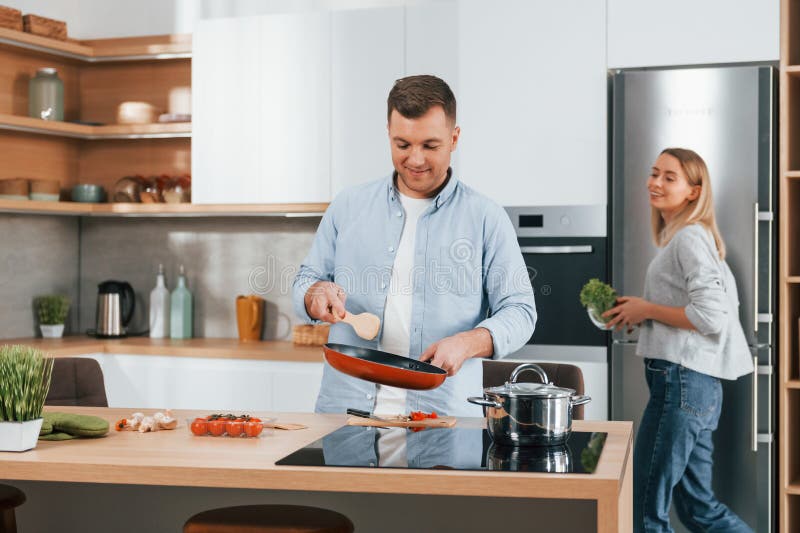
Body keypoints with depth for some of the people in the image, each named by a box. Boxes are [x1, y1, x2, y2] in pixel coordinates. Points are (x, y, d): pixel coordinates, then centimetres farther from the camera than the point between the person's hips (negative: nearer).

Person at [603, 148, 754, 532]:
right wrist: (642, 311, 13)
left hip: (682, 381, -10)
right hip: (695, 384, 10)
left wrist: (648, 309, -9)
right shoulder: (688, 237, 19)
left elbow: (711, 316, -20)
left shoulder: (689, 237, -11)